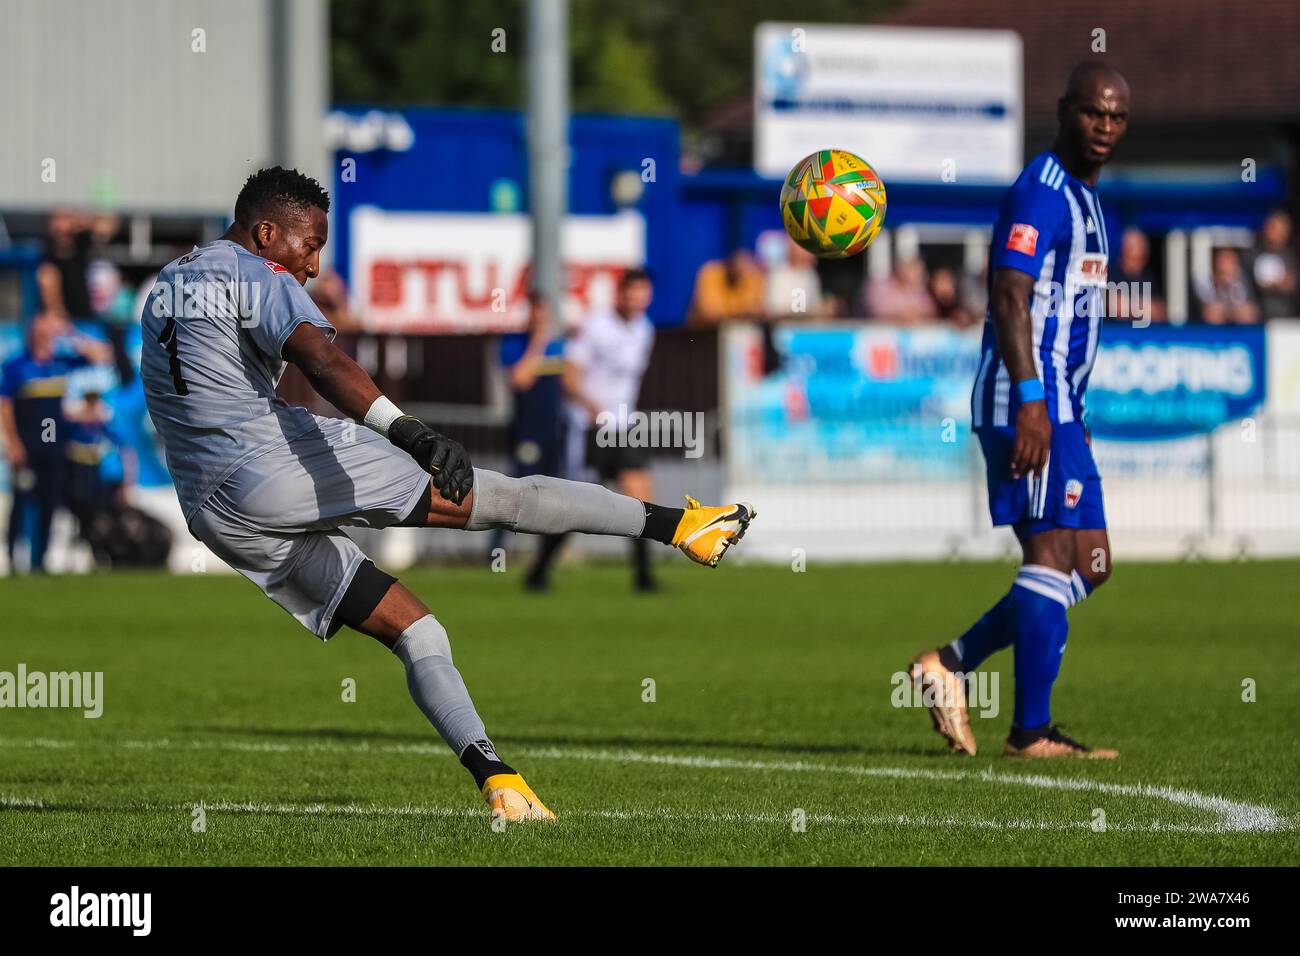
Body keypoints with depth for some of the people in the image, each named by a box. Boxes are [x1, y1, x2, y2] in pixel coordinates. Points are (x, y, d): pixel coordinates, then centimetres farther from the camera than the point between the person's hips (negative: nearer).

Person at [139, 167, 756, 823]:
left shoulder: (164, 288, 21)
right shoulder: (258, 277, -5)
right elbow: (321, 359, -23)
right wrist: (406, 431, -35)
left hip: (212, 516, 8)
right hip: (271, 469, -8)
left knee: (411, 630, 8)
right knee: (496, 498, -5)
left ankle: (494, 778, -7)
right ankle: (675, 523, -6)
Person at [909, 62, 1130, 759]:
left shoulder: (1085, 198, 20)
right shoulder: (1040, 193, -12)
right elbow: (1009, 298, -20)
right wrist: (1031, 401, -27)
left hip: (1058, 406, 10)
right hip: (1030, 400, -10)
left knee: (1089, 566, 9)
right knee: (1055, 554, -11)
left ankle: (952, 663, 11)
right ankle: (1031, 732, -10)